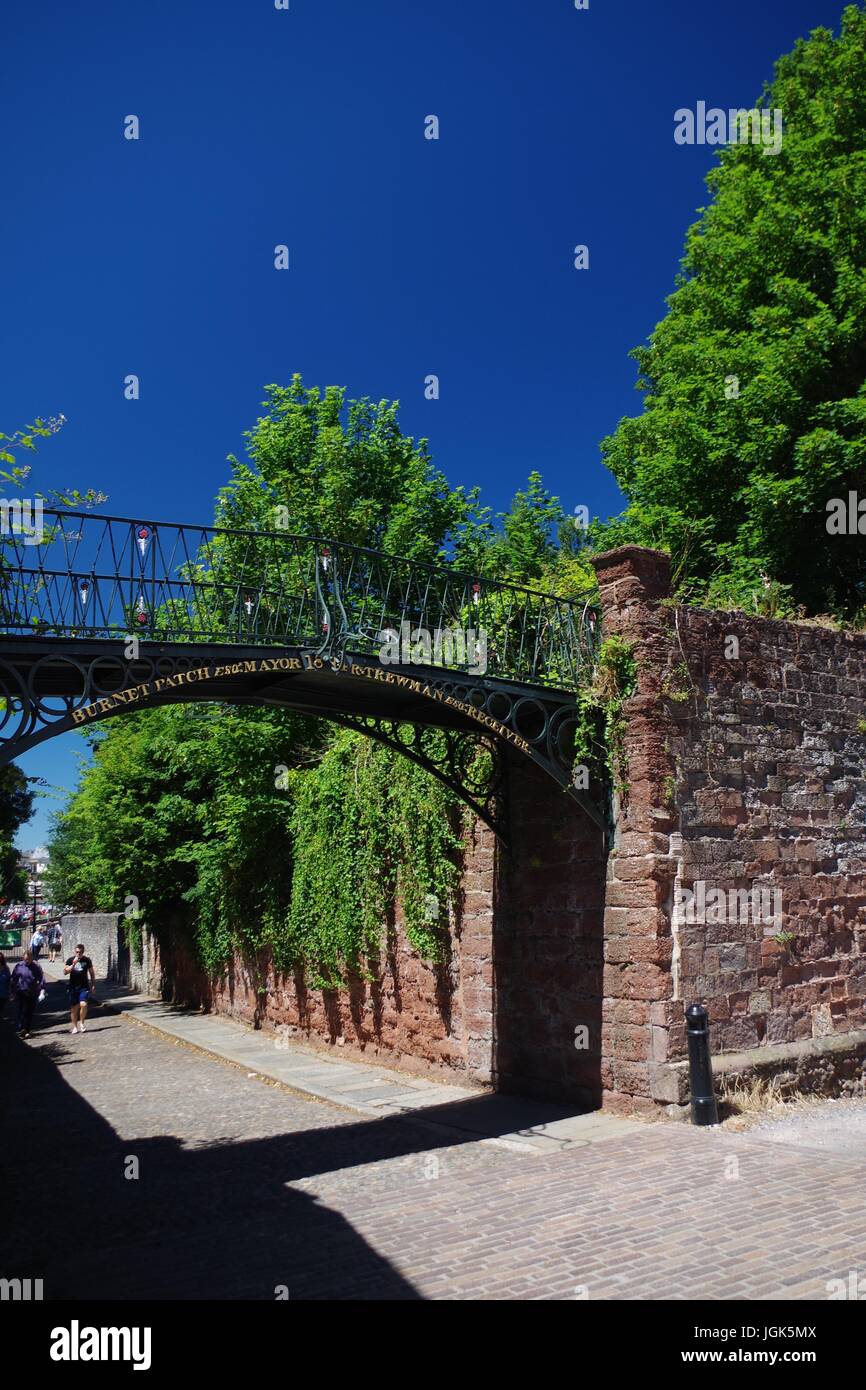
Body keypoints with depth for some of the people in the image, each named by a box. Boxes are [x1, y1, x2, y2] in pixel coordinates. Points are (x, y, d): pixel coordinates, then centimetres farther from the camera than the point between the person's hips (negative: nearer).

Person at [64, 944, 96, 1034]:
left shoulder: (87, 960, 2)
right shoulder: (71, 960, 0)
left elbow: (91, 973, 11)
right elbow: (65, 972, -9)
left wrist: (93, 985, 7)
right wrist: (73, 964, -21)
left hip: (84, 987, -1)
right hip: (73, 987, 1)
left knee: (83, 1004, -17)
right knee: (74, 1007, 5)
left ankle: (81, 1023, 2)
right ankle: (74, 1026, 19)